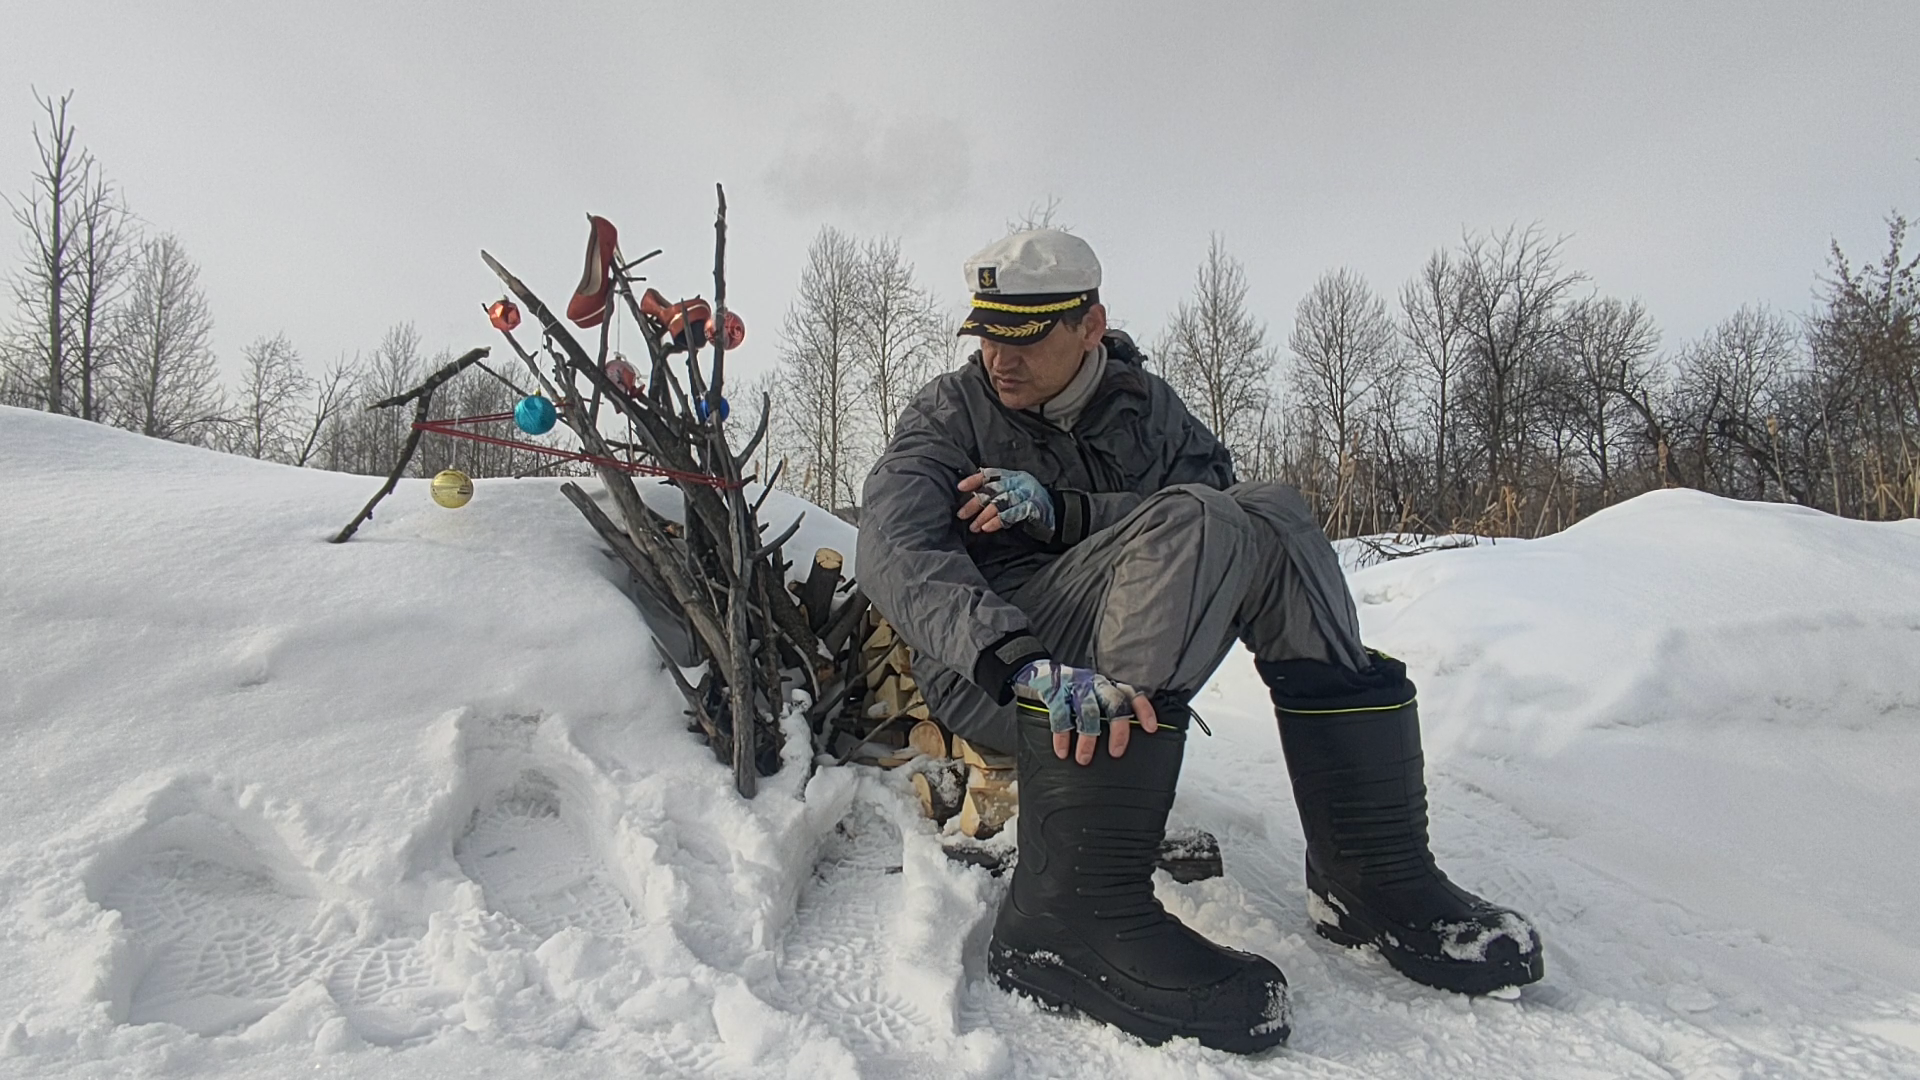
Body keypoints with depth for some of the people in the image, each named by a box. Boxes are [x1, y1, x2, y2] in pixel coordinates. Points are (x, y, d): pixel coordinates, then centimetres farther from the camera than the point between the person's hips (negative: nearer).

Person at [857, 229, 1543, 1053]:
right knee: (1193, 526, -28)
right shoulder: (949, 414, -1)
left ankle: (1373, 870, -17)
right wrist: (1026, 665, -38)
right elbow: (895, 553, -20)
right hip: (982, 676, -4)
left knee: (1276, 516, -15)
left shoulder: (1144, 404, 11)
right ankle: (1066, 909, -37)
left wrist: (1061, 511, -22)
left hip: (1123, 670, 5)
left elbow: (1216, 492, -7)